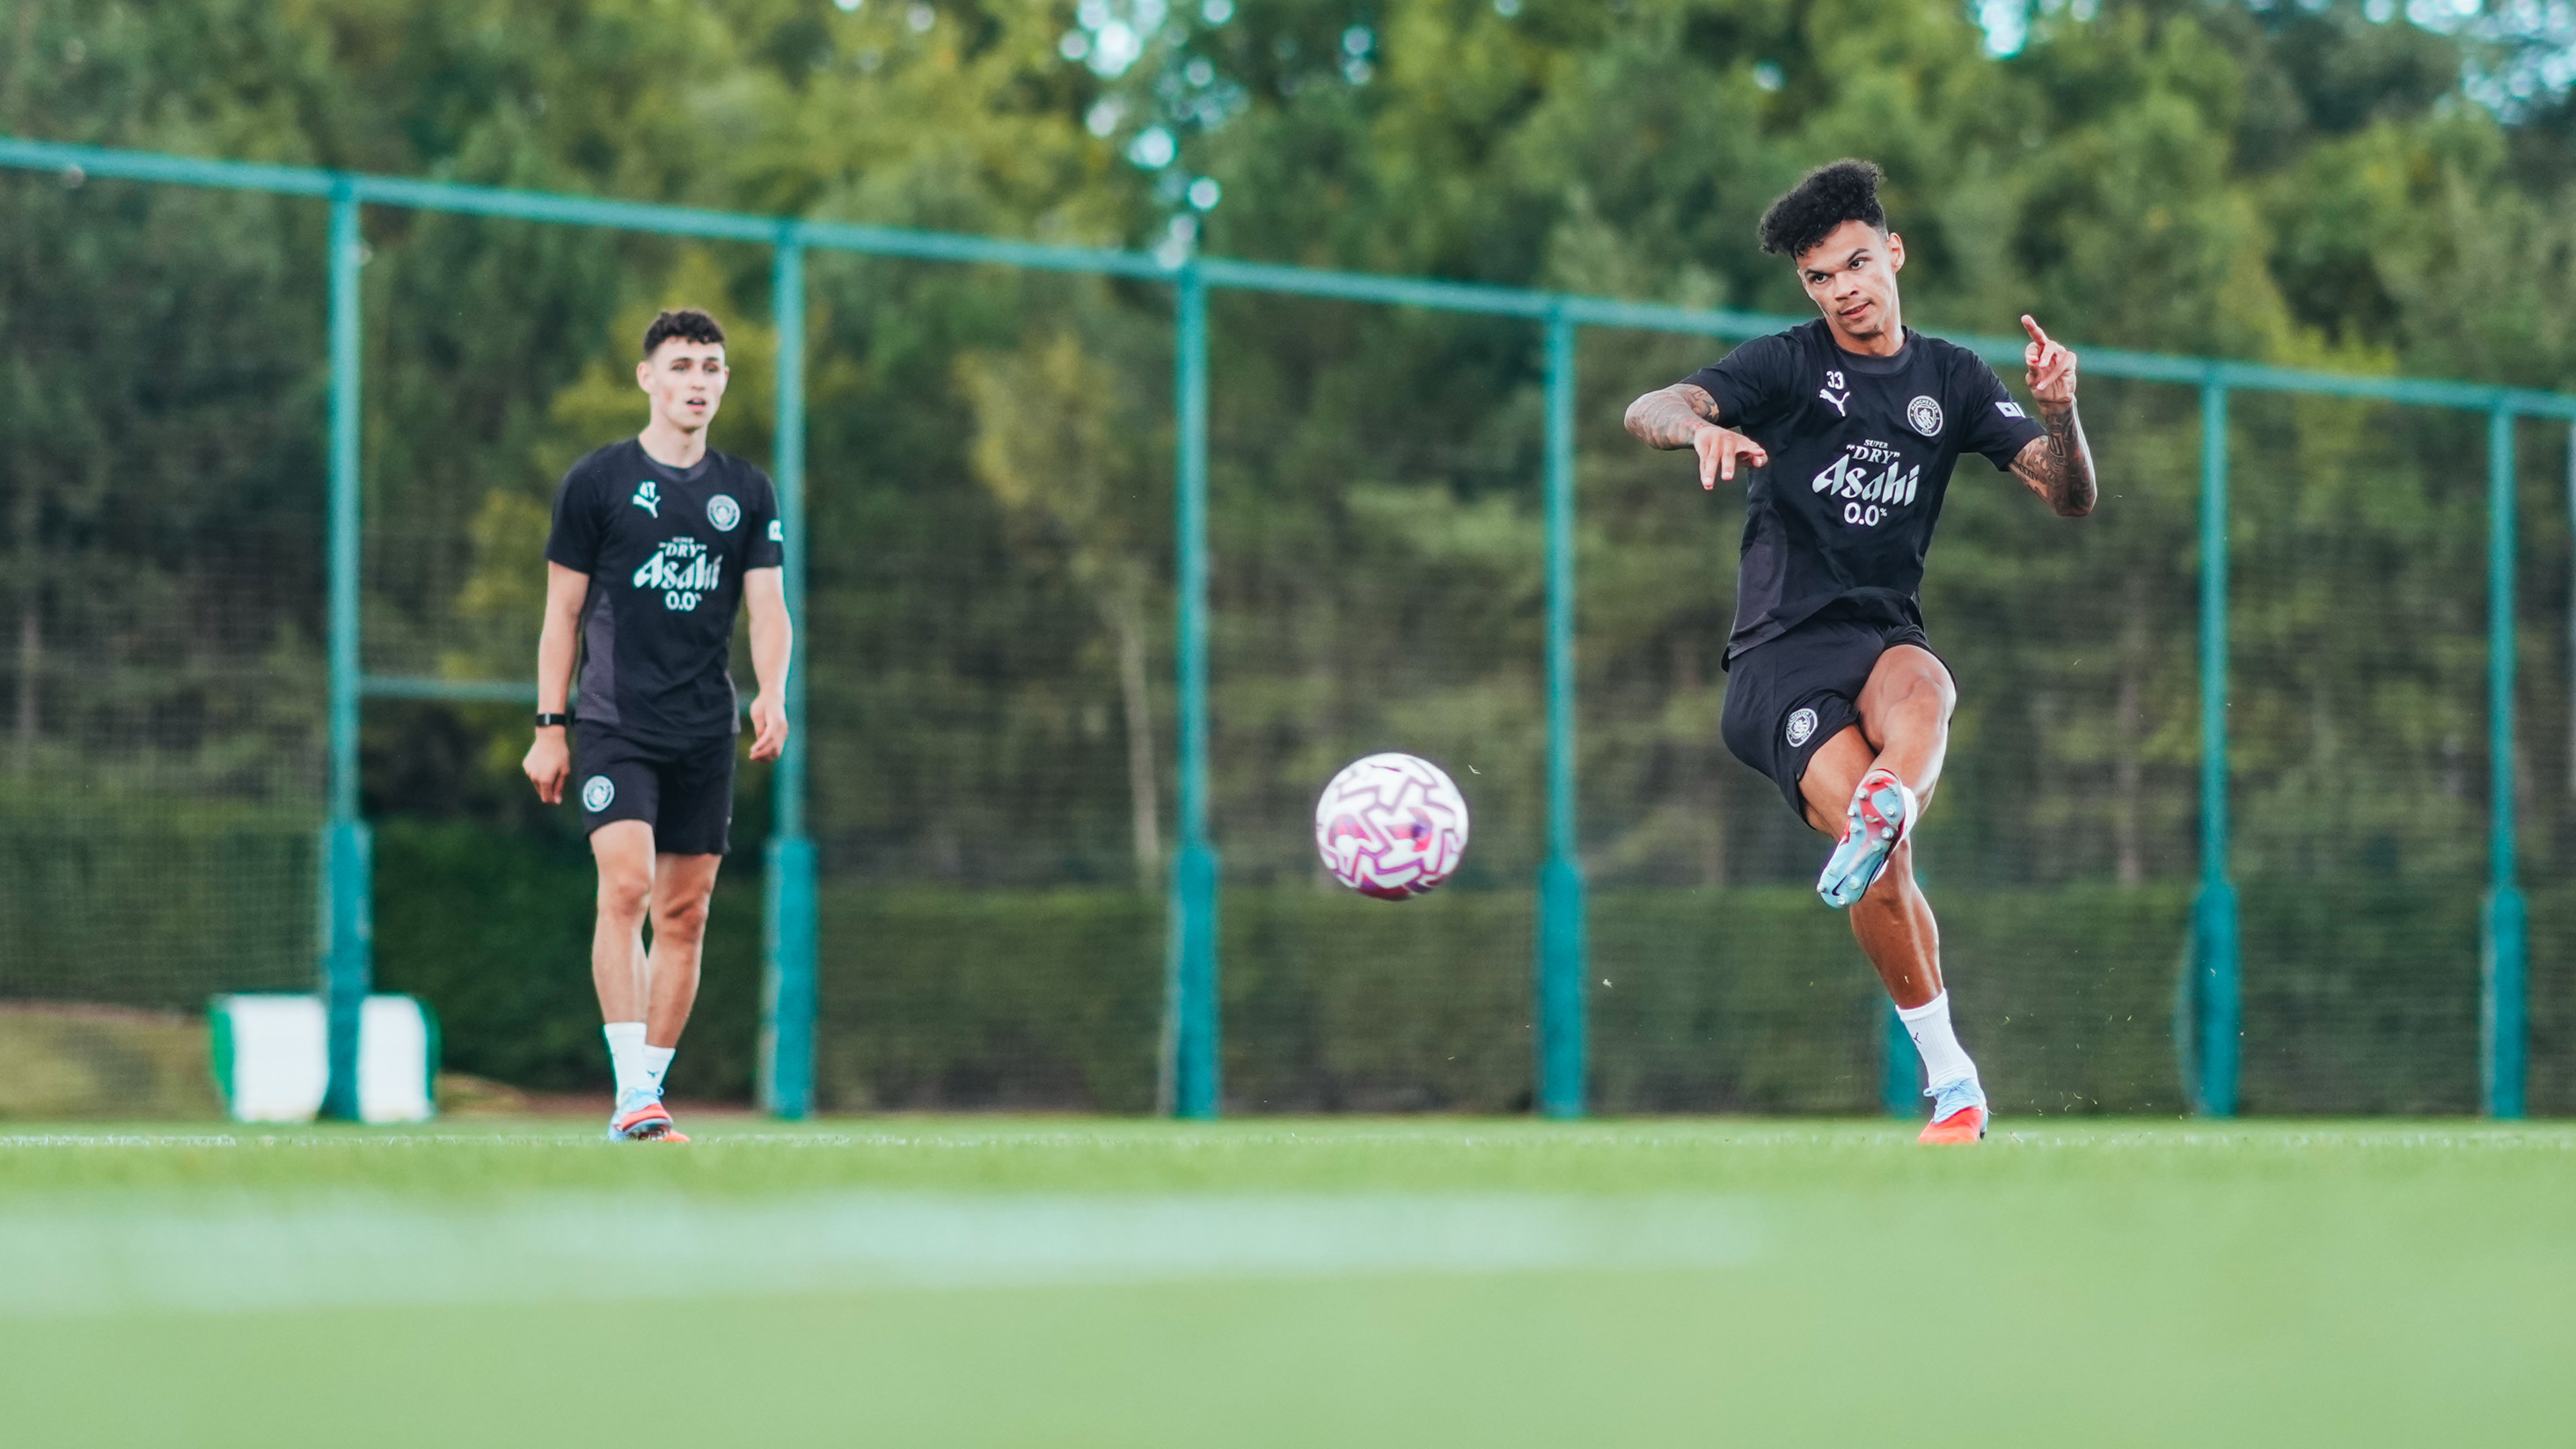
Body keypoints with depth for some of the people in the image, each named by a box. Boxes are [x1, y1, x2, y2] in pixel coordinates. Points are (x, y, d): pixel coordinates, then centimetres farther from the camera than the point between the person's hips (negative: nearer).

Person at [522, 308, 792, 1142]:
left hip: (706, 733, 4)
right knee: (626, 887, -20)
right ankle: (632, 1092, -22)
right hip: (614, 726, -4)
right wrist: (549, 727, -1)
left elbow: (767, 606, 7)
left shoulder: (748, 493, 11)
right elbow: (563, 610, 3)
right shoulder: (598, 481, 1)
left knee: (683, 917, 4)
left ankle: (645, 1097, 12)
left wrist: (772, 693, -13)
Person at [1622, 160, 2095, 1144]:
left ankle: (1884, 806, -66)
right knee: (1885, 864, -24)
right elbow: (1645, 413, -13)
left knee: (1920, 689, -37)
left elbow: (2071, 499, 9)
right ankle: (1951, 1081, -15)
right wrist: (1701, 427, -37)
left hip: (1886, 633, 3)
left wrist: (2060, 415, -13)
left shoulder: (1951, 380, 14)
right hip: (1782, 650, -3)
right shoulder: (1788, 365, 2)